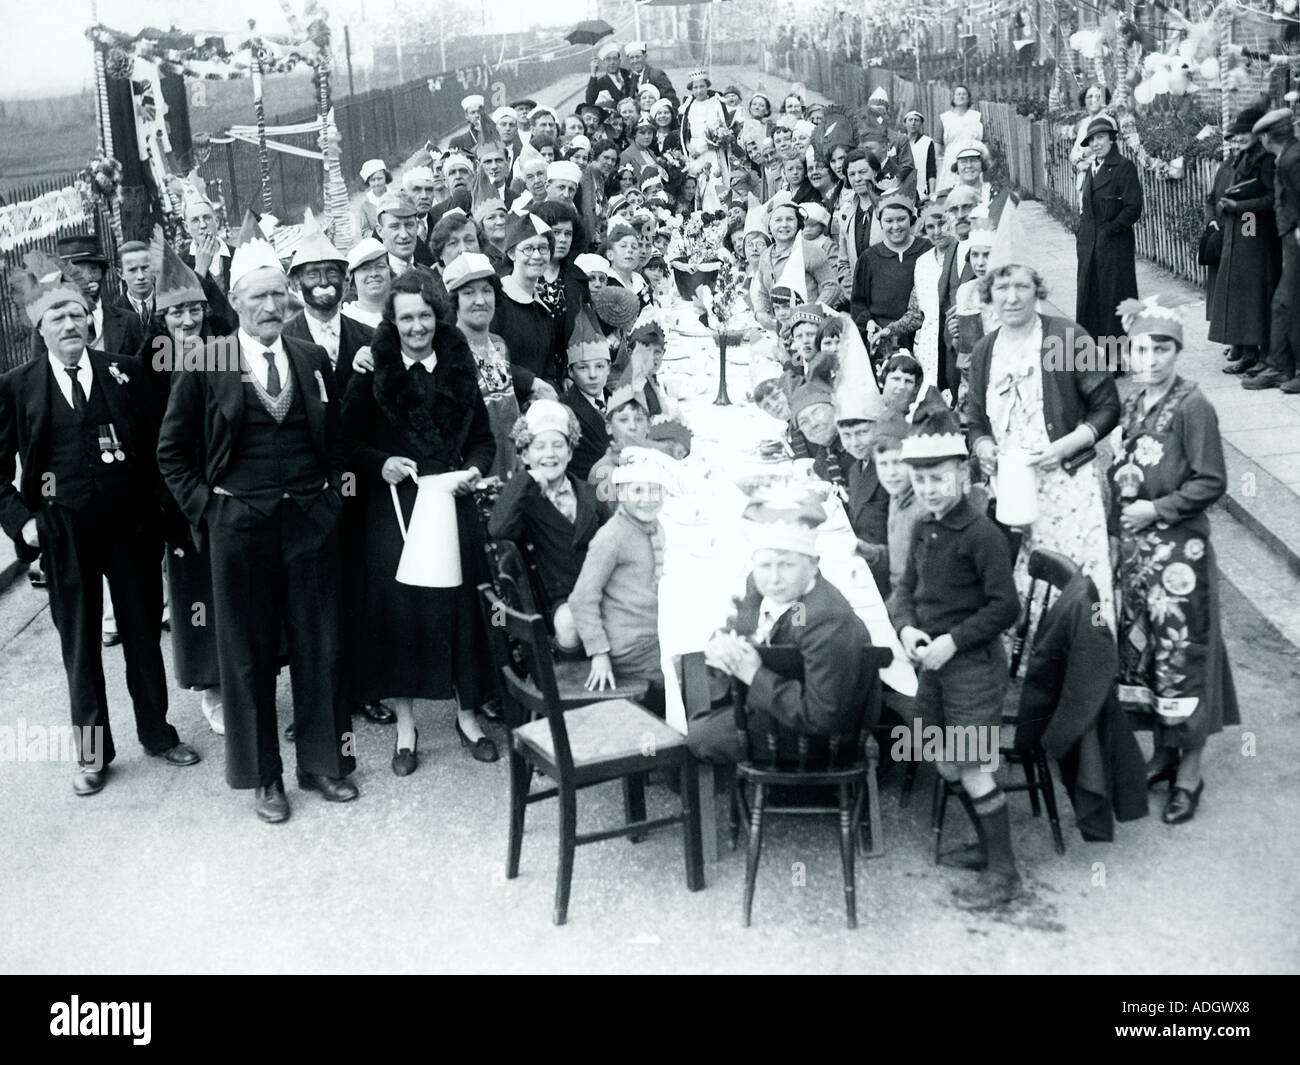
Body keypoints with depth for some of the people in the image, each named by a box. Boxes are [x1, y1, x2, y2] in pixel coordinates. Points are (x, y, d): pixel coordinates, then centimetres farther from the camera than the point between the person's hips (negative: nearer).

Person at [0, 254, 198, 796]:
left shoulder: (125, 372, 1)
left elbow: (156, 445, 2)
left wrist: (160, 511, -4)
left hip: (131, 524, 1)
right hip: (63, 533, 0)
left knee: (143, 632, 12)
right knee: (79, 644, 10)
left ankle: (157, 733, 29)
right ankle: (92, 752, 23)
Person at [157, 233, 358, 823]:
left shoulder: (313, 359, 6)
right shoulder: (206, 364, -4)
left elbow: (336, 437, 18)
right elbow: (173, 451, 3)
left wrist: (332, 491, 7)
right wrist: (204, 505, -4)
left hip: (312, 519, 3)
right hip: (240, 524, -2)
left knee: (319, 646, 9)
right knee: (248, 652, 7)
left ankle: (324, 762, 25)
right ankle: (262, 775, 20)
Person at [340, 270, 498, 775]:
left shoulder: (459, 367, 8)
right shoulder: (374, 371, 0)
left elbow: (483, 439, 13)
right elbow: (349, 440, 1)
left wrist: (474, 469, -5)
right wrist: (380, 463, -15)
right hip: (393, 506, -2)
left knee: (461, 601, 3)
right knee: (398, 606, 0)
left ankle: (468, 714, 21)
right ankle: (405, 725, 14)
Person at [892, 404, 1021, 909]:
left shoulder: (982, 534, -16)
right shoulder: (922, 529, 6)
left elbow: (1005, 607, -17)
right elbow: (906, 588, 13)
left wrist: (953, 640, -20)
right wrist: (906, 627, -7)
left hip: (973, 664, -8)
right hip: (932, 663, 8)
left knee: (973, 768, -4)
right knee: (946, 764, 16)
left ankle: (1003, 871, 9)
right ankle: (988, 845, 34)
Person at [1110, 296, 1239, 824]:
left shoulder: (1192, 406, -13)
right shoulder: (1133, 404, 9)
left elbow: (1211, 483, -15)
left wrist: (1156, 509, -16)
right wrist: (1118, 523, 8)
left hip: (1179, 548, -7)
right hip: (1136, 547, 7)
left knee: (1182, 656, -1)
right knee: (1141, 648, 13)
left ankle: (1189, 773, 10)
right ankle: (1163, 751, 29)